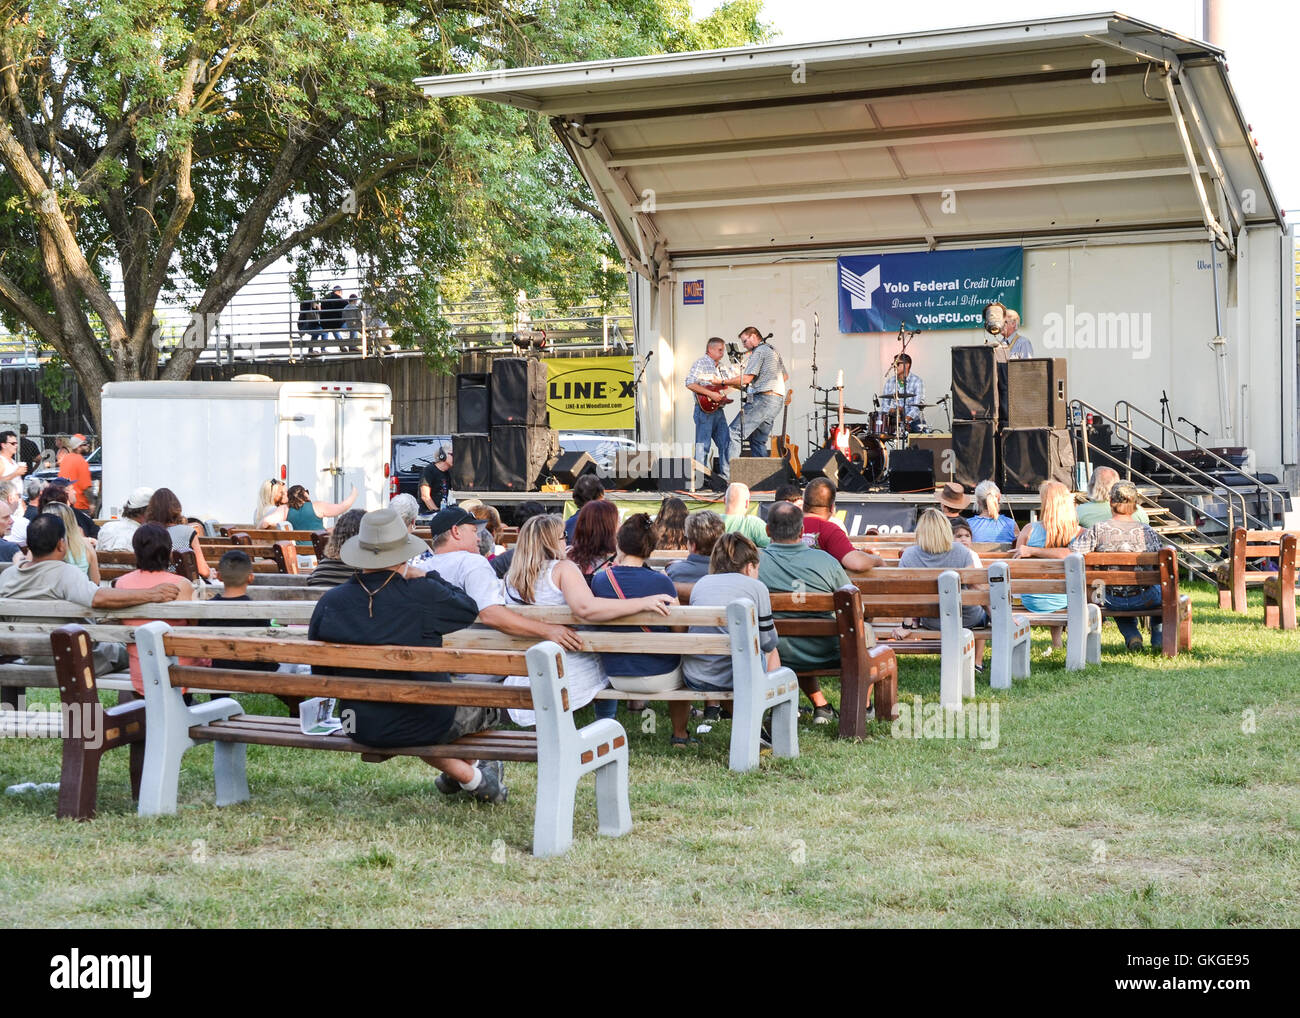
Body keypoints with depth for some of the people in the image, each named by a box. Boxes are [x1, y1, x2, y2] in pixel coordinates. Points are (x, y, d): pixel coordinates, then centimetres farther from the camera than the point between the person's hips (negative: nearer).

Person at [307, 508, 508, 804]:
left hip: (363, 729, 4)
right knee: (491, 705, 26)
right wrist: (429, 577, 12)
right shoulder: (424, 595, -19)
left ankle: (462, 774, 43)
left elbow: (320, 671, 3)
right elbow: (469, 608, 2)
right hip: (428, 726, -3)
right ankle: (475, 775, 47)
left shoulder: (329, 602, -9)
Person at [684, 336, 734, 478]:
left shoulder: (723, 366, 18)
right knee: (703, 444, -7)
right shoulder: (700, 364, -7)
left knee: (726, 442, 9)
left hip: (718, 409, 8)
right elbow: (690, 384, -20)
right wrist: (711, 394, -22)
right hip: (705, 409, -8)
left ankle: (727, 475, 17)